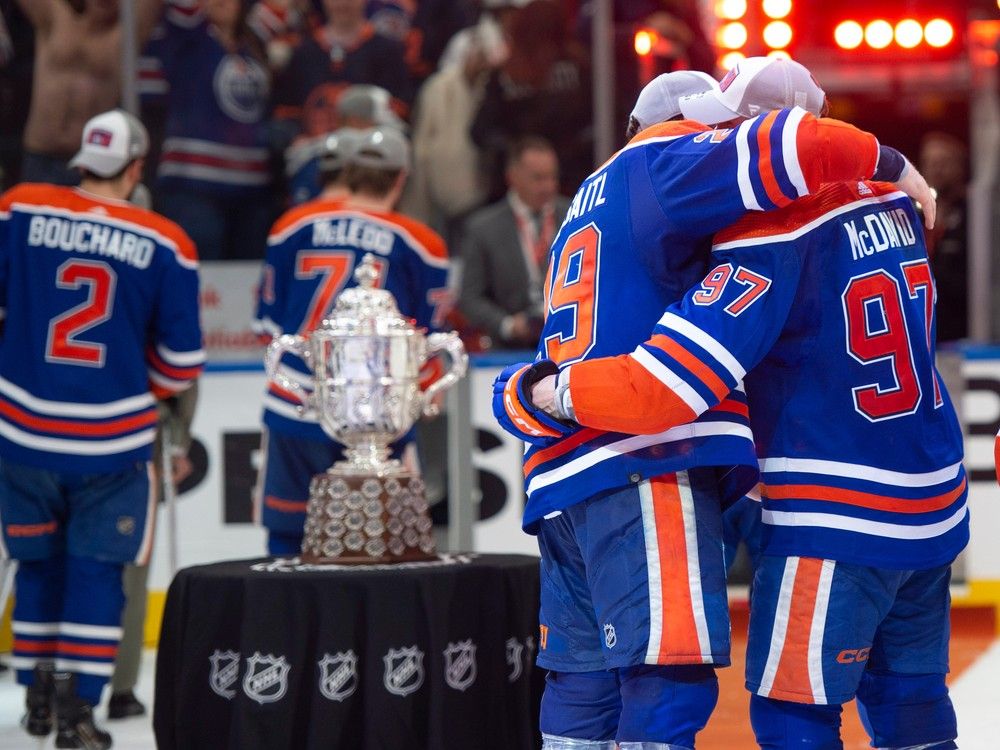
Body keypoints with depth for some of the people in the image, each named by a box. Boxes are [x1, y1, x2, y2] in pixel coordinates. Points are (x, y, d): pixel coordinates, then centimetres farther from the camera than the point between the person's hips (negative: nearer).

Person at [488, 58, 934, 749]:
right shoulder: (666, 163, -3)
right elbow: (797, 149, -17)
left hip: (566, 477, 10)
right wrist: (891, 166, -2)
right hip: (642, 465, -10)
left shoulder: (601, 195, 29)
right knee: (669, 690, -15)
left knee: (588, 689, 8)